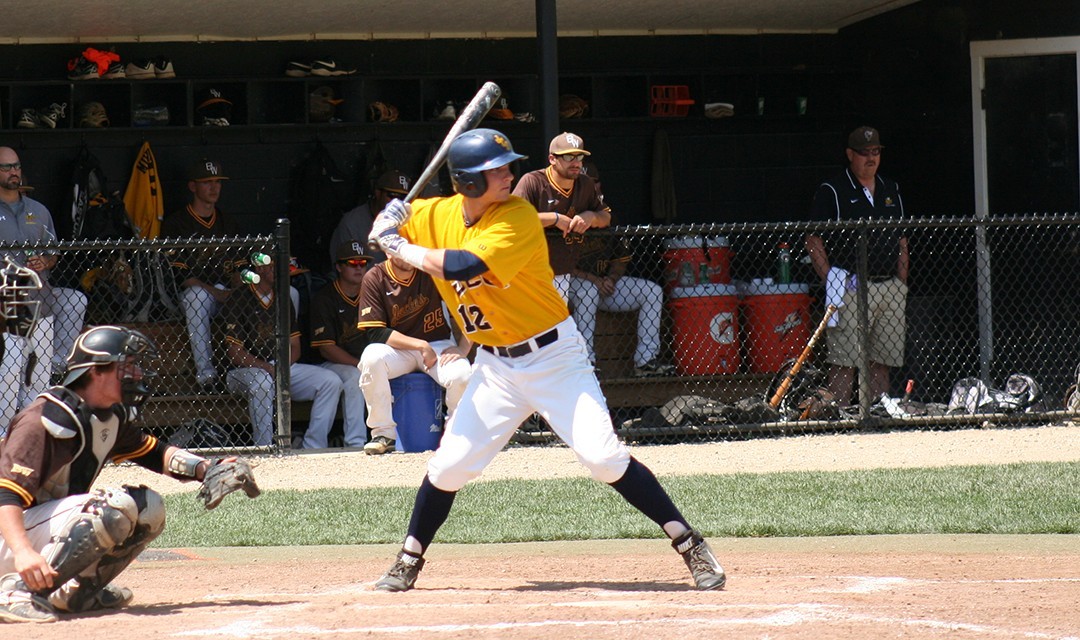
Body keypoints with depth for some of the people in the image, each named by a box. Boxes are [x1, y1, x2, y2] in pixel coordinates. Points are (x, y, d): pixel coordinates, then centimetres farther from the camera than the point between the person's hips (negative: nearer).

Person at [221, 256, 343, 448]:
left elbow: (294, 347, 16)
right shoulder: (239, 300, -5)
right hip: (245, 371, -6)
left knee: (331, 381, -11)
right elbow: (235, 353, -11)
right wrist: (269, 369, -22)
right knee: (261, 382, -41)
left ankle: (313, 448, -14)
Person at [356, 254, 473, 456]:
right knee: (371, 358, -32)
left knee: (461, 375, -30)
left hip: (440, 345, 0)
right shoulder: (375, 279, -10)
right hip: (397, 348, 0)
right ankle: (383, 433, -19)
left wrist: (462, 349, -17)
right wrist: (421, 345, -21)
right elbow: (375, 332, -14)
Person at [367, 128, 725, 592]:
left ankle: (690, 546, -10)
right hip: (496, 366, 5)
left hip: (555, 355, -5)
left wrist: (401, 247, -19)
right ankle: (408, 562, 21)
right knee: (448, 466, 1)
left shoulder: (517, 217, -20)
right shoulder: (437, 215, -2)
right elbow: (385, 226, 15)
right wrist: (391, 222, -10)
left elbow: (461, 266, -32)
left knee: (603, 456, -16)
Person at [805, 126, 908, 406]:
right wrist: (830, 282, -11)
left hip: (890, 287, 6)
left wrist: (902, 283, 13)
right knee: (844, 361, -10)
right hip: (851, 286, -6)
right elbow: (813, 241, -4)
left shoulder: (891, 190, 18)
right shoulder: (832, 191, -1)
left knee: (882, 361, 7)